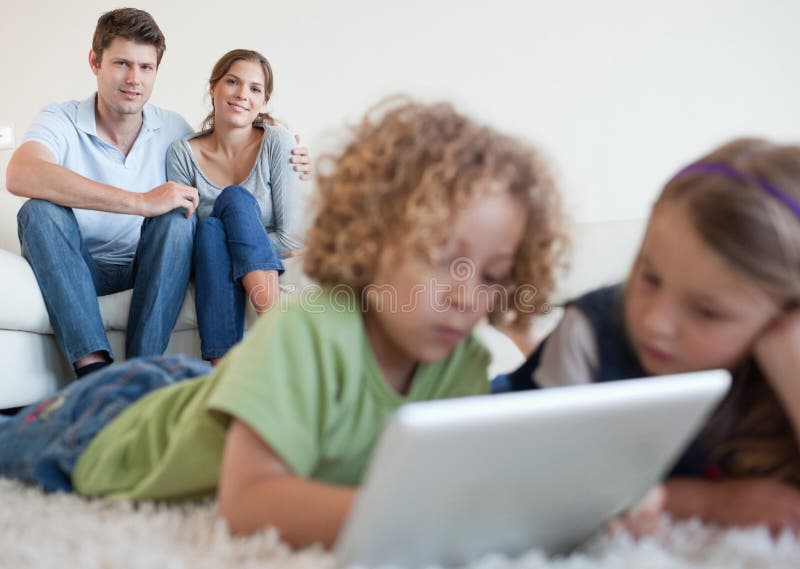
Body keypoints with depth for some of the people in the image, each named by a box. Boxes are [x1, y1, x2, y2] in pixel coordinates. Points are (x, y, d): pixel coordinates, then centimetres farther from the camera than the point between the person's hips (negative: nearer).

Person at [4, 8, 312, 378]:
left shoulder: (173, 129, -1)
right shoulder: (61, 120, -12)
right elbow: (20, 175, -35)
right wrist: (141, 202, -40)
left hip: (148, 269, 2)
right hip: (80, 270, -2)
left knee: (176, 219, -26)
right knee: (41, 211, -29)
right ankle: (93, 368, -39)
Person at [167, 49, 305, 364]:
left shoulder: (278, 143, -7)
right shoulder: (182, 154, -2)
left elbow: (293, 238, -11)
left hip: (265, 266, -1)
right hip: (208, 265, 1)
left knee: (235, 197, -26)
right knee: (211, 228, -31)